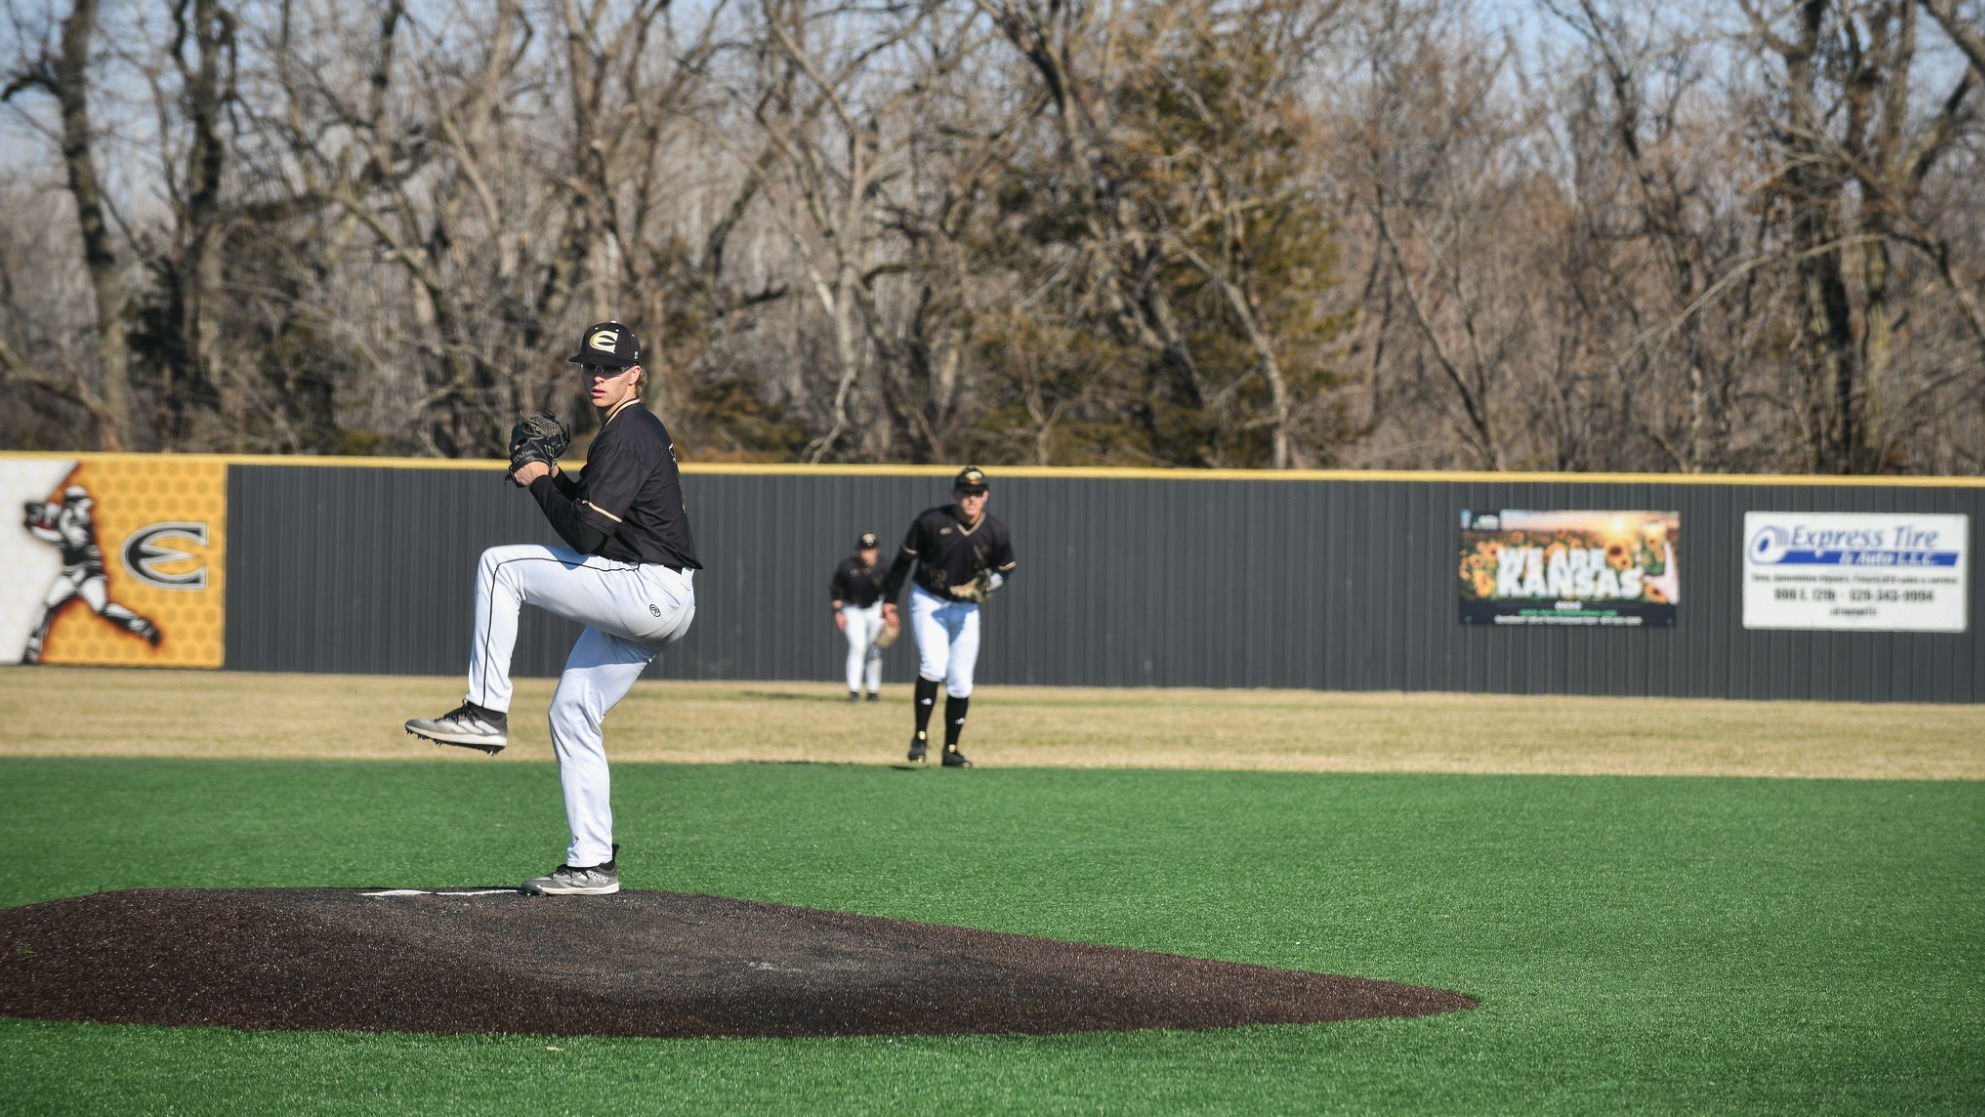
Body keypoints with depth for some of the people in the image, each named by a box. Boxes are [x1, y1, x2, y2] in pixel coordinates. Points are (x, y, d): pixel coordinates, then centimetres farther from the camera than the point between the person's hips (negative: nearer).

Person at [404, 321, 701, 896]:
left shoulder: (626, 435, -14)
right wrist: (557, 478, 12)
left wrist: (538, 483, -7)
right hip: (652, 608, 11)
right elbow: (599, 510, 26)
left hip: (650, 592, -11)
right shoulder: (638, 428, 19)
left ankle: (485, 712, -9)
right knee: (571, 714, 12)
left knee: (500, 564, -10)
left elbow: (586, 532, -20)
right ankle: (592, 864, 12)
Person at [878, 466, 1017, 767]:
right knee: (933, 666, -22)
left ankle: (951, 750, 16)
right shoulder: (931, 521, -16)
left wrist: (985, 584, -13)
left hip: (966, 608, 3)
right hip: (928, 602, -3)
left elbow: (1005, 569, 8)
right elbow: (905, 558, -4)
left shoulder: (995, 531, -9)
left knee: (961, 682, 3)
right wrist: (889, 598, 0)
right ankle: (921, 736, -10)